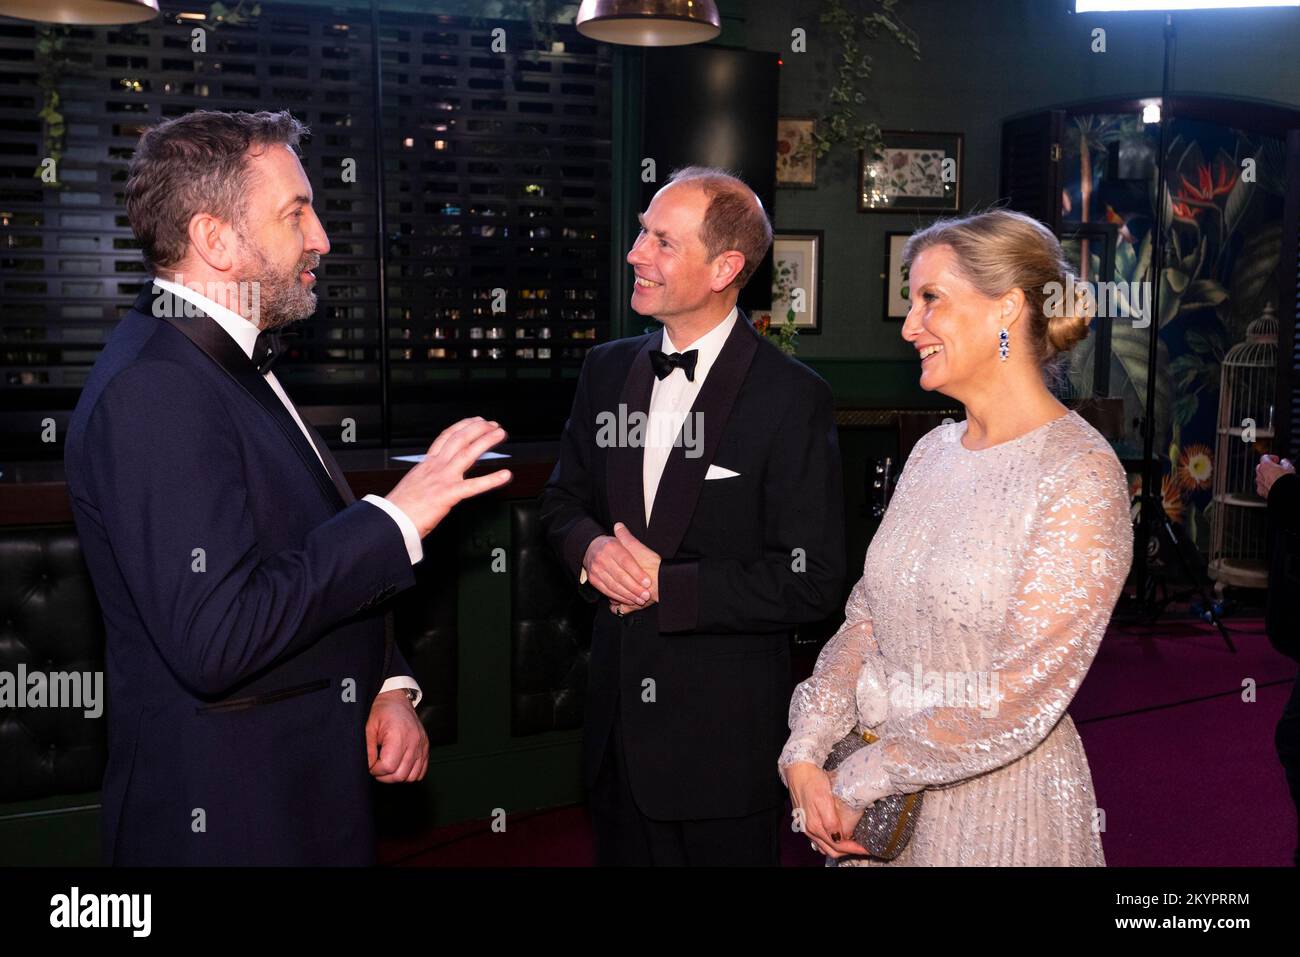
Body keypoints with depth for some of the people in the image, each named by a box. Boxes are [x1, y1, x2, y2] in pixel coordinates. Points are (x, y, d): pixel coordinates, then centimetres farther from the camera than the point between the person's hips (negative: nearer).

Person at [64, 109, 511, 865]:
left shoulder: (233, 366, 10)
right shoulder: (150, 390, -21)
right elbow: (213, 640, -29)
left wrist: (388, 684, 4)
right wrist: (395, 519, -24)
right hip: (230, 820, -9)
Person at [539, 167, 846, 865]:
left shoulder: (793, 397, -14)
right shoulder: (607, 370, 4)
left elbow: (812, 583, -17)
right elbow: (563, 499, 14)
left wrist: (667, 586, -18)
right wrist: (590, 547, -9)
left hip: (726, 735, -5)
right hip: (617, 717, 5)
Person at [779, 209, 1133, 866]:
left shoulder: (1081, 477, -18)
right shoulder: (934, 451, 5)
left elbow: (1020, 699, -21)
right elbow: (866, 617, 4)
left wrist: (858, 781, -16)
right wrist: (806, 752, -9)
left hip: (1000, 808, -6)